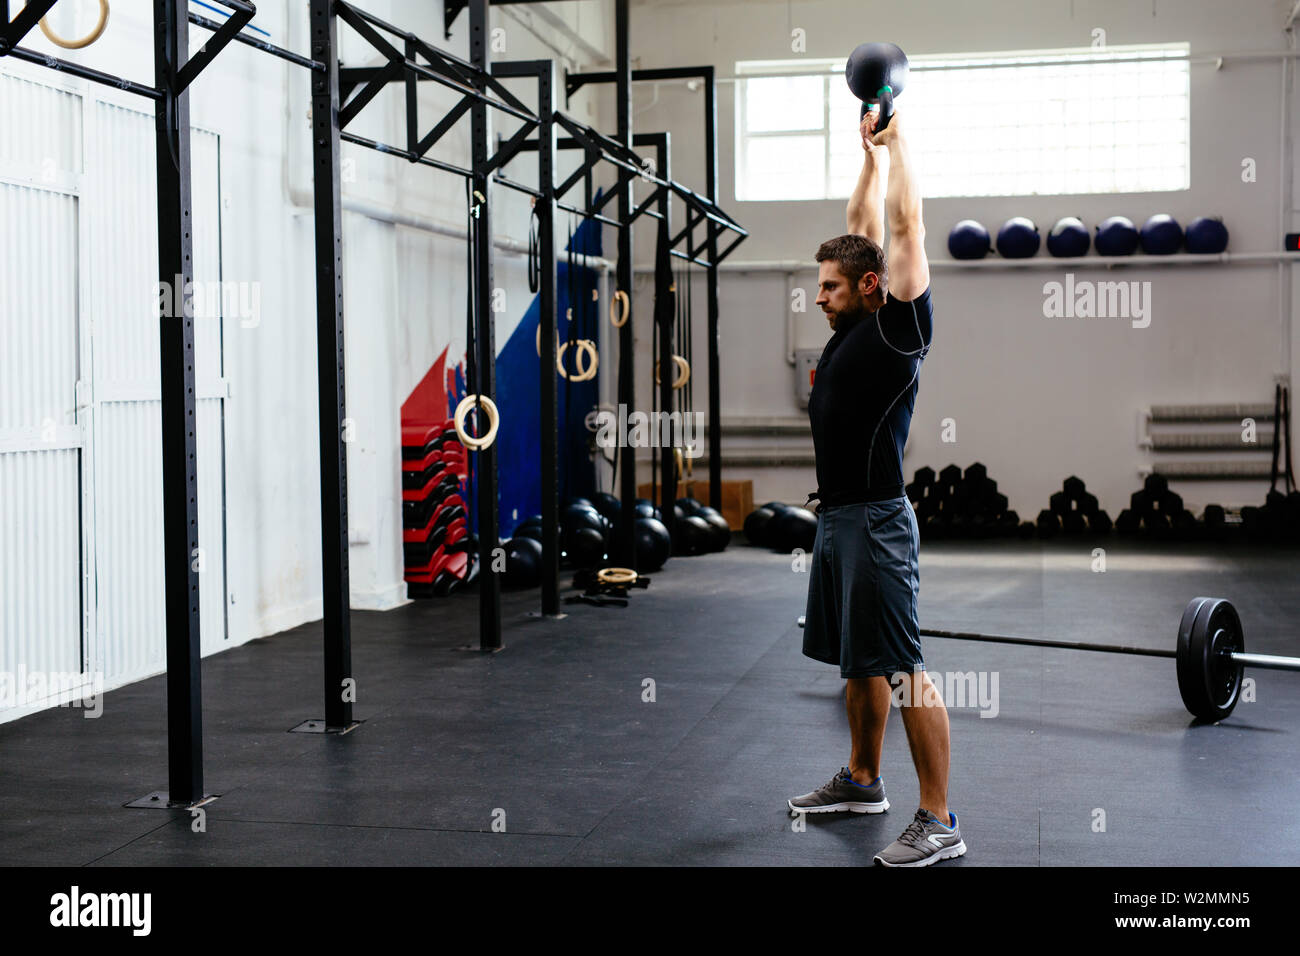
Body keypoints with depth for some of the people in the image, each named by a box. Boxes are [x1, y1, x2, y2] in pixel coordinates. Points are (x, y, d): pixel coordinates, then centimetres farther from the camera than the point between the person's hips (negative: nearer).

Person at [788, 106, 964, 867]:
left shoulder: (899, 326, -10)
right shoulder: (853, 329, 12)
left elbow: (906, 225, -13)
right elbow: (864, 227, 20)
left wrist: (899, 138, -4)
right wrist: (871, 150, 19)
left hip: (875, 520, -9)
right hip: (837, 517, 9)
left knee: (901, 668, -9)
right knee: (858, 662, 19)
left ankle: (939, 823, -5)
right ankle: (863, 781, 33)